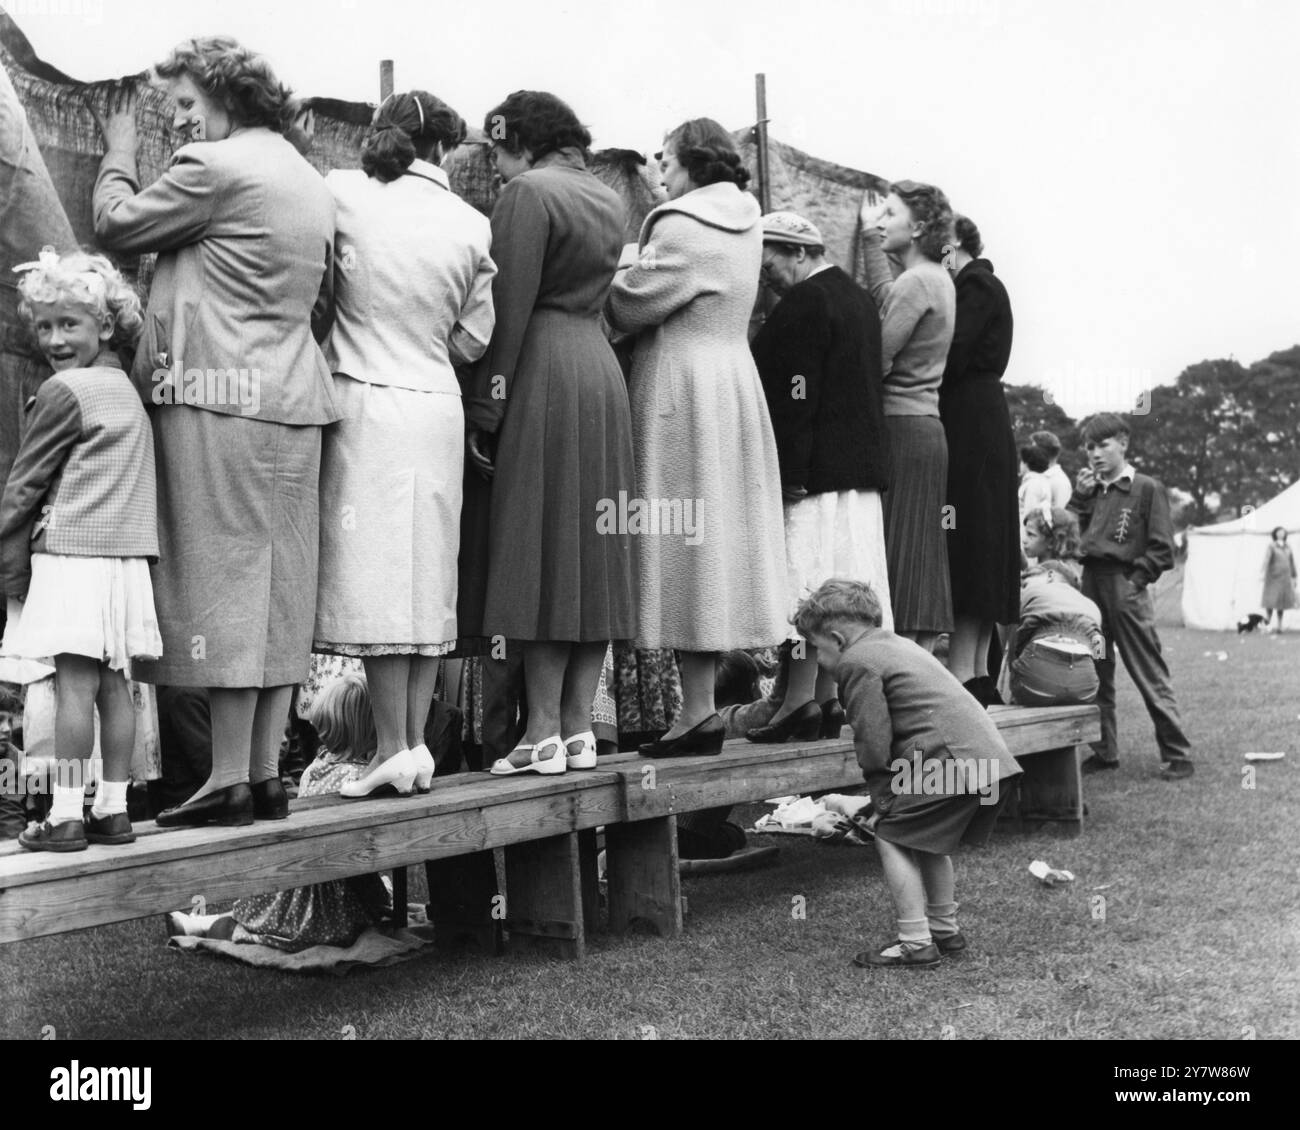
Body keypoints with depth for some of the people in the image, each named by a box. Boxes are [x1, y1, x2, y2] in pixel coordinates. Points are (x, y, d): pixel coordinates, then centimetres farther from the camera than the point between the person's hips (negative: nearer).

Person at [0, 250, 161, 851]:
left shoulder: (64, 391, -8)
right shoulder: (126, 389, 16)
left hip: (72, 556, -8)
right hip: (128, 556, 8)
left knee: (74, 685, -6)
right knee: (114, 685, 8)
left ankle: (66, 817, -3)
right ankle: (113, 810, 13)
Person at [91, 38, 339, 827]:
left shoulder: (216, 167, -8)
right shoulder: (311, 182, 19)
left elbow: (117, 225, 1)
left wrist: (119, 157, 17)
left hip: (219, 396, -8)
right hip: (292, 396, 8)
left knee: (223, 582, -6)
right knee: (278, 587, 7)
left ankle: (229, 781, -3)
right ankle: (266, 776, 12)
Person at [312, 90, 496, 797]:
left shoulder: (342, 195, -3)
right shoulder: (472, 226, 1)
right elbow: (473, 341, 7)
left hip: (365, 400, -2)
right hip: (439, 405, 3)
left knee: (375, 573, -1)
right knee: (429, 575, 8)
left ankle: (393, 748, -1)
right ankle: (416, 742, 12)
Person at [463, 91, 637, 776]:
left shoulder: (528, 192, -7)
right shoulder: (607, 200, 17)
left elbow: (510, 307, -14)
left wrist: (484, 409, -12)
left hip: (543, 371, -8)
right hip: (601, 368, 8)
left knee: (539, 548, -5)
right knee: (593, 549, 7)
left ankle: (545, 734, -4)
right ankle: (579, 729, 12)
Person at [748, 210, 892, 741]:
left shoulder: (804, 303, -11)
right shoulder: (858, 298, 19)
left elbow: (796, 396, -18)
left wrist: (788, 473, -20)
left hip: (817, 469, -10)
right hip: (863, 461, 10)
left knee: (807, 579, -8)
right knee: (846, 583, 9)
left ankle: (802, 700, -6)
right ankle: (831, 696, 15)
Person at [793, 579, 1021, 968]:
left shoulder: (857, 663, -5)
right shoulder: (896, 645, 26)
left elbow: (873, 744, -9)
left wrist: (882, 802, 2)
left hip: (950, 761, -10)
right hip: (990, 755, 10)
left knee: (892, 837, 1)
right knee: (928, 839, 25)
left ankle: (916, 943, 2)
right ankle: (944, 928, 33)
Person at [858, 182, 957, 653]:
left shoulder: (916, 282, -13)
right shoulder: (937, 279, 15)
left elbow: (875, 360, -18)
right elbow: (885, 301, 31)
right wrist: (871, 241, 29)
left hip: (902, 432, -9)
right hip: (925, 426, 9)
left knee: (896, 563, -7)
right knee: (920, 561, 10)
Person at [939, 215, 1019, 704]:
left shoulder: (977, 285, -8)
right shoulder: (976, 285, 20)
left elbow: (950, 358, -17)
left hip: (971, 429, -9)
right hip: (981, 428, 9)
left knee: (967, 547, -10)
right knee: (979, 552, 9)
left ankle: (961, 677, -9)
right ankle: (977, 676, 13)